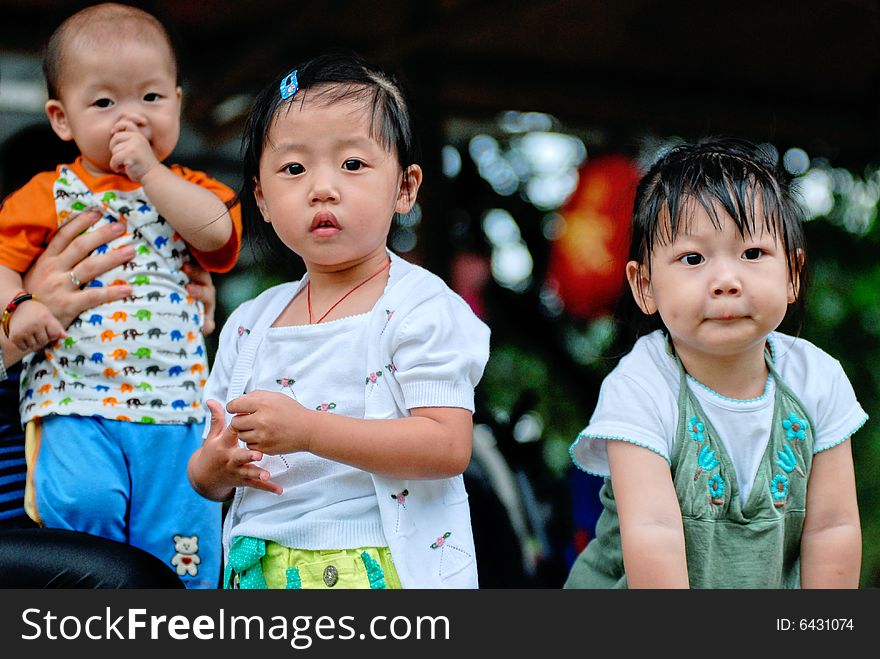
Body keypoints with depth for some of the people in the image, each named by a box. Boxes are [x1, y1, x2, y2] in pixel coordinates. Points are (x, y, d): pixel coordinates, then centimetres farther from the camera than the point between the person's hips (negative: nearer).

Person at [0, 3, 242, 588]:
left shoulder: (190, 190, 14)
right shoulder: (50, 196, 11)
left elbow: (216, 232, -8)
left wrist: (150, 171, -7)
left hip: (176, 407, 2)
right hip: (77, 401, -1)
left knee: (181, 552, -1)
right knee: (81, 502, -26)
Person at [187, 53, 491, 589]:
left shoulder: (422, 309, -9)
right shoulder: (249, 324, 7)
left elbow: (449, 448, -20)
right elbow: (211, 475, 13)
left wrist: (309, 429, -26)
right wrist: (214, 469, -11)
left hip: (387, 570, -4)